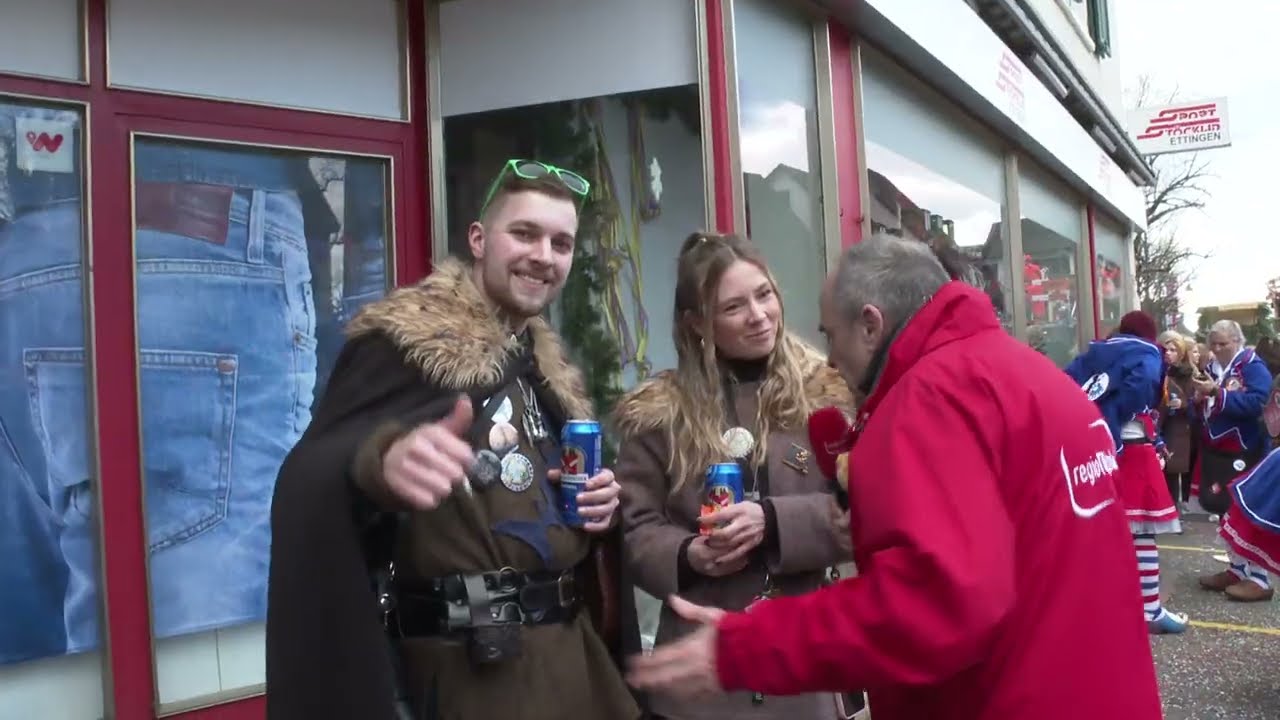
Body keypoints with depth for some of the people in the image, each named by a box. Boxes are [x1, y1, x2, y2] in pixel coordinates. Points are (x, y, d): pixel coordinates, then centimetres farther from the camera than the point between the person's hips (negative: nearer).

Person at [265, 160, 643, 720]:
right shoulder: (407, 339, -12)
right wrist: (382, 463, -46)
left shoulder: (547, 363, 11)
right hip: (466, 667, -7)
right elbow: (311, 483, -24)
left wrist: (599, 500, 1)